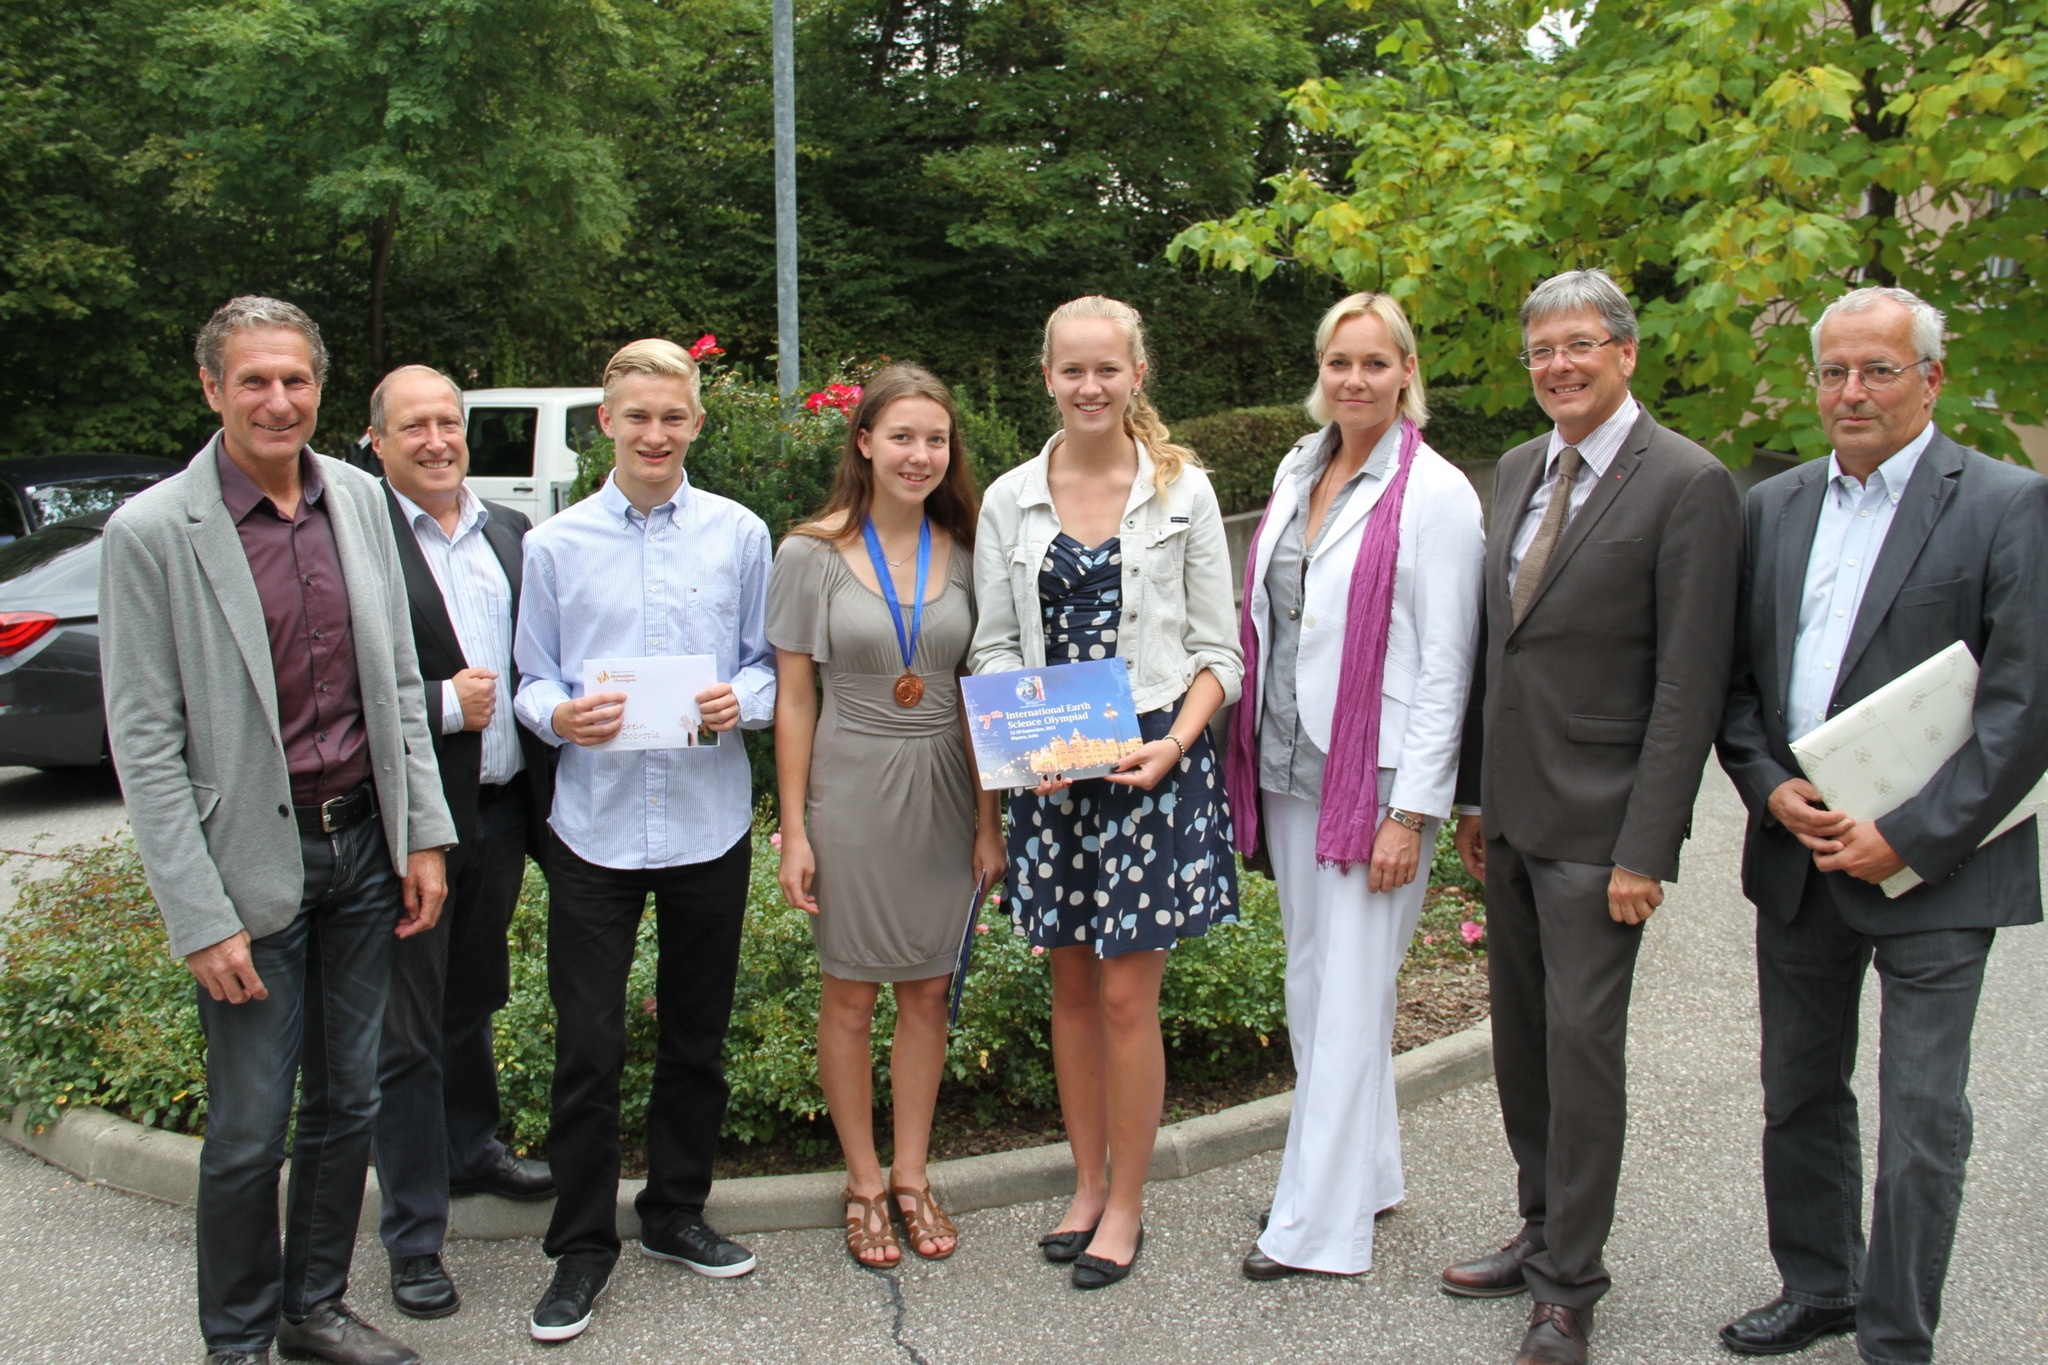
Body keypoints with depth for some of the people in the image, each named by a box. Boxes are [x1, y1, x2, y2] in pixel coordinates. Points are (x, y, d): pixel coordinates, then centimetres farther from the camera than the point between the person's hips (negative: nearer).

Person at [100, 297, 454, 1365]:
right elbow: (145, 743, -11)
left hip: (363, 844, 5)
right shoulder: (152, 531, -11)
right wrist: (201, 917, -13)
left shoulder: (359, 499, 4)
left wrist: (422, 834, 6)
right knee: (249, 1130, 5)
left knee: (346, 1103, 16)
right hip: (256, 863, -5)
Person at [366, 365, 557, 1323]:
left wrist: (539, 777, 5)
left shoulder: (508, 531, 11)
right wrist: (446, 705, -20)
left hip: (500, 806, 6)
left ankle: (471, 1147, 44)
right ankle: (413, 1237, 16)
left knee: (474, 1000, 24)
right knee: (407, 1029, 4)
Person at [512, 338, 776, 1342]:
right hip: (594, 821, -1)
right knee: (588, 1046, 2)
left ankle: (677, 1212, 33)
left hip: (710, 820, 1)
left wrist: (741, 700, -13)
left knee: (697, 1034, 14)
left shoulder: (738, 535, 3)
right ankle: (582, 1246, 19)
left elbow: (767, 661, 8)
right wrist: (558, 716, -15)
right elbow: (532, 679, 6)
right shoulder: (555, 544, 3)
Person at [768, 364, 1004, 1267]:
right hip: (852, 788, -2)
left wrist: (989, 818, 3)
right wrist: (794, 829, -6)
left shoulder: (962, 553, 3)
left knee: (928, 990, 10)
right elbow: (794, 698, -3)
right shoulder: (814, 554, -5)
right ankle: (864, 1182, 23)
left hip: (944, 792, 3)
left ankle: (912, 1173, 26)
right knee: (851, 993, 7)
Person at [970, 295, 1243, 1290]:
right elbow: (994, 651, 7)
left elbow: (1217, 649, 1)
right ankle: (1088, 1182, 29)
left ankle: (1125, 1204, 17)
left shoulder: (1183, 490, 0)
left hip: (1152, 762, -3)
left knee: (1127, 995, 0)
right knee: (1071, 986, 12)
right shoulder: (1009, 501, 6)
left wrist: (1175, 743, -14)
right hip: (1049, 771, 3)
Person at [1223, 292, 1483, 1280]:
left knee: (1350, 995, 0)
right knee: (1310, 982, 15)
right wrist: (1253, 762, 12)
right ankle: (1366, 1174, 31)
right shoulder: (1296, 473, 11)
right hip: (1288, 769, 7)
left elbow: (1446, 664, -11)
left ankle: (1317, 1224, 11)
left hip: (1372, 779, -7)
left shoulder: (1434, 494, -9)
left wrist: (1412, 812, -15)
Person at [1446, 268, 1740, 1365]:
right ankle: (1543, 1231, 32)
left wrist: (1646, 850, -17)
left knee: (1582, 1042, 0)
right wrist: (1474, 793, 13)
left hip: (1597, 824, -7)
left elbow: (1690, 685, -14)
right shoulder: (1516, 472, 11)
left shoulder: (1688, 485, -11)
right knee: (1520, 1036, 15)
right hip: (1511, 813, 7)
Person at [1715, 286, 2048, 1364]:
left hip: (1930, 868, -5)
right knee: (1799, 1094, 17)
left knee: (1921, 1122, 2)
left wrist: (1908, 837, -16)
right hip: (1796, 859, 5)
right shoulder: (1772, 507, 9)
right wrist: (1769, 785, -6)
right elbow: (1733, 675, 11)